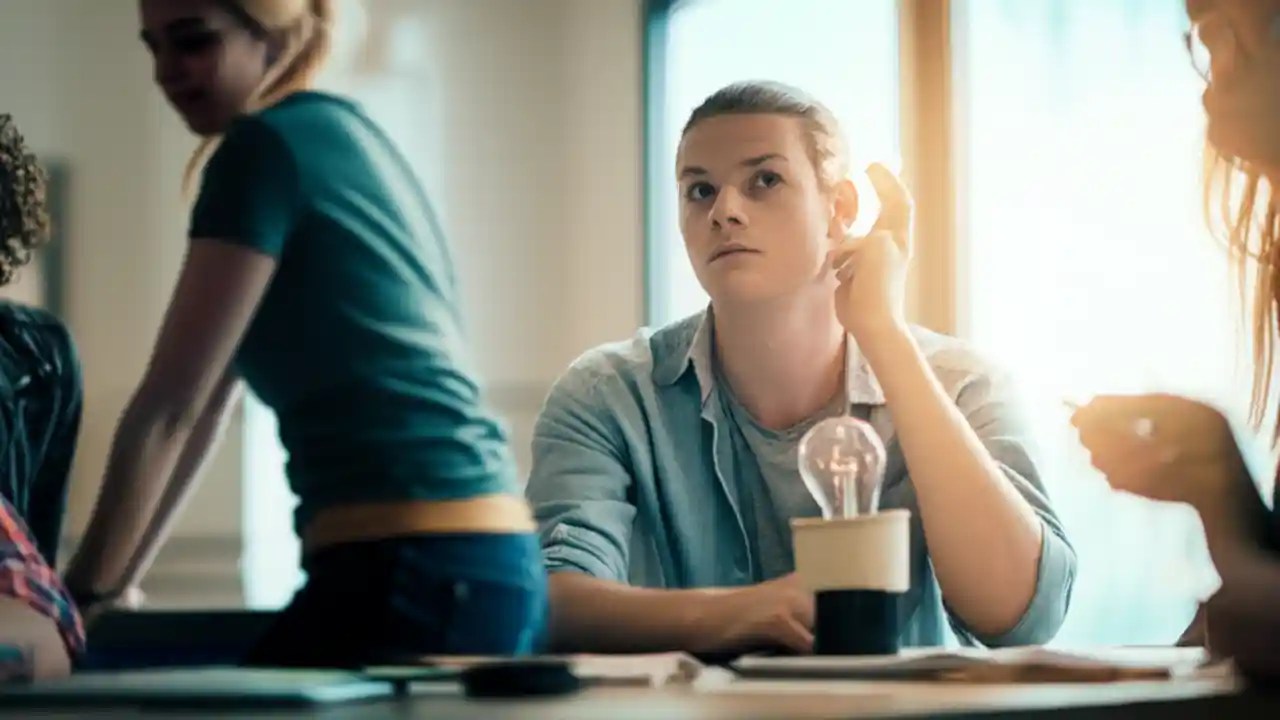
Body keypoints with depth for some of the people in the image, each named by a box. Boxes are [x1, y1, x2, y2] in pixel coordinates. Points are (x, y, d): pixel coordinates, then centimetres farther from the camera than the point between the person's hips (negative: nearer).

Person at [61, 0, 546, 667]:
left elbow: (170, 400, -5)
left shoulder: (266, 144, -7)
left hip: (414, 572, -9)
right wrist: (115, 577, 25)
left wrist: (83, 586, 5)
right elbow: (209, 396, 23)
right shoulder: (339, 132, 21)